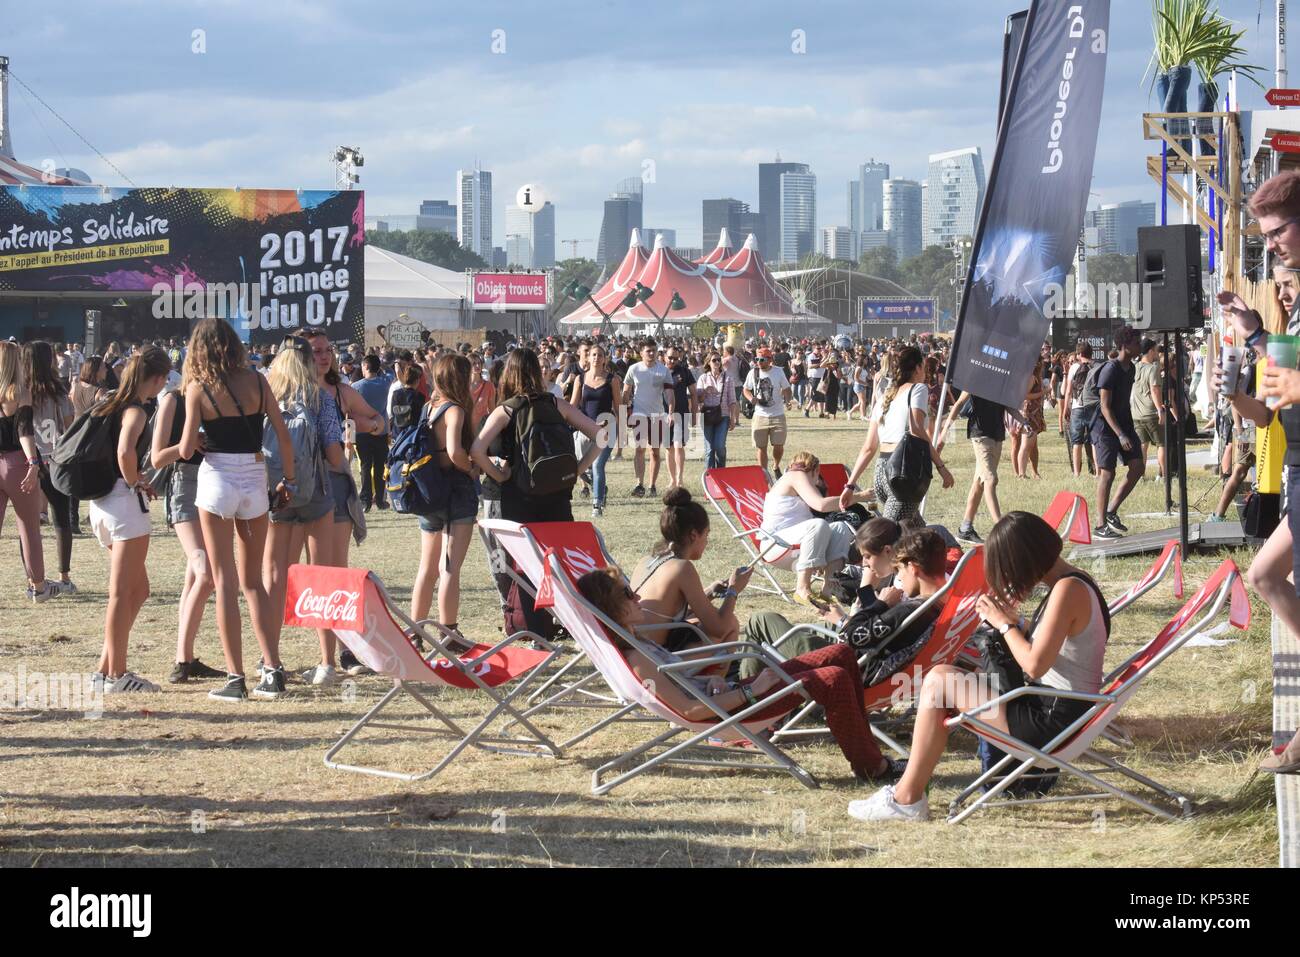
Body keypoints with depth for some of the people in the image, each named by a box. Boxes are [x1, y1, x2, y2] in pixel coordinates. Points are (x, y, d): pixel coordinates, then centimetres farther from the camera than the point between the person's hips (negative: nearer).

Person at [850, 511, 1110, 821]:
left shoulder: (1068, 589, -19)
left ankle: (907, 799, -3)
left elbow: (1035, 665, -23)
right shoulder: (1071, 583, 11)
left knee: (938, 681, -10)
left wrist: (1005, 624, -9)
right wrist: (1014, 620, 3)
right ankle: (909, 789, 10)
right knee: (942, 677, 13)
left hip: (1055, 720, -10)